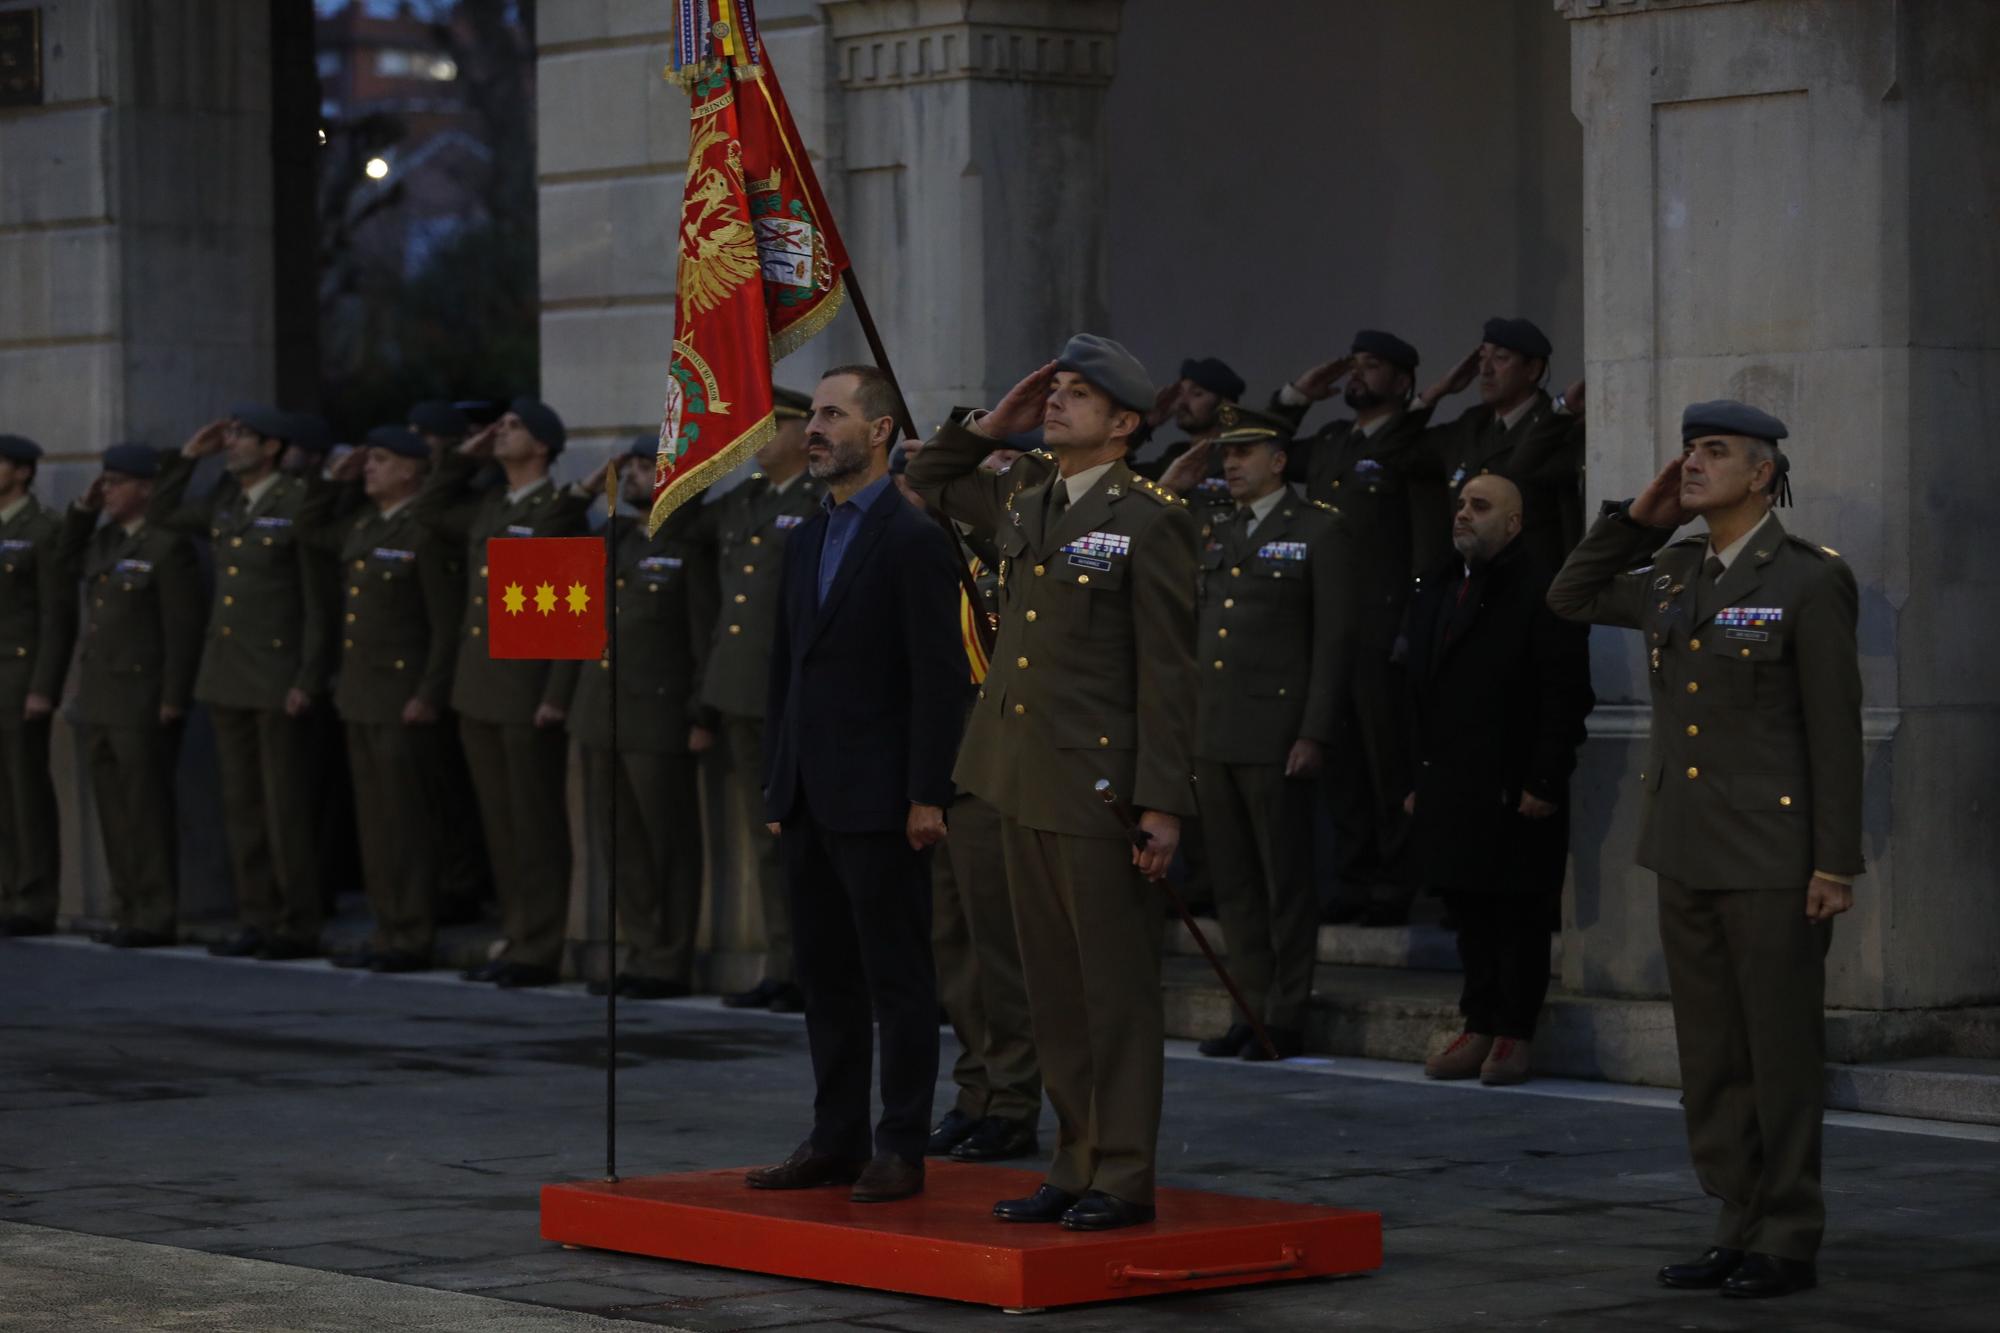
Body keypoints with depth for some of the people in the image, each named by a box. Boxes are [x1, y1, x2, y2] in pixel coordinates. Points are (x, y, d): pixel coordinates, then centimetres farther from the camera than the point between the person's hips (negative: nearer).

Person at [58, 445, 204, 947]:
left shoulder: (168, 547, -11)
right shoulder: (106, 538, 13)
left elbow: (183, 631, -13)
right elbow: (66, 558, 33)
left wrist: (173, 702, -17)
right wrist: (83, 507, 16)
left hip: (144, 702, -8)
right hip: (101, 698, 8)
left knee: (147, 810, -6)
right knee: (114, 810, 9)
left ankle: (156, 918, -2)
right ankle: (129, 910, 15)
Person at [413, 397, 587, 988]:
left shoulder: (562, 509, -9)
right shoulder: (485, 507, 13)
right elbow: (428, 510, 28)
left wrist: (559, 695, -18)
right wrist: (464, 457, 14)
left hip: (529, 694, -8)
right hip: (478, 692, 8)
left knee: (536, 827, -2)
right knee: (499, 825, 11)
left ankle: (540, 950, 2)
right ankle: (515, 937, 17)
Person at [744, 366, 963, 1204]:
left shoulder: (916, 540, -9)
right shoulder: (806, 541, 15)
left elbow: (940, 677, -13)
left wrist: (927, 796, -17)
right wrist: (777, 785, 14)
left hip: (879, 799, -8)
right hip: (809, 795, 8)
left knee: (897, 978, -1)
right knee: (825, 976, 11)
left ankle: (902, 1147, 3)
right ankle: (836, 1138, 18)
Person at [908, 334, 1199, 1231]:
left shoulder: (1150, 519, -9)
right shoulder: (1023, 496, 12)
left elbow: (1168, 672, -12)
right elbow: (928, 483, 31)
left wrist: (1163, 803, -16)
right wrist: (994, 424, 12)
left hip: (1100, 786, -7)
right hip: (1023, 783, 7)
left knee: (1116, 989, -1)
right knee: (1053, 990, 11)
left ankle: (1123, 1178, 3)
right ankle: (1076, 1166, 18)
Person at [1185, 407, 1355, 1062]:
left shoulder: (1319, 531, 0)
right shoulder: (1212, 534, 18)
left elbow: (1335, 639, -6)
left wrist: (1314, 734, -13)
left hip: (1275, 734, -6)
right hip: (1211, 733, 6)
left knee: (1286, 882, -2)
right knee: (1234, 883, 8)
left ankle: (1286, 1018, 2)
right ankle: (1253, 1007, 14)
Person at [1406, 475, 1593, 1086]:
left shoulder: (1540, 593, -8)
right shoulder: (1437, 592, 16)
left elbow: (1567, 696, -12)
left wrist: (1544, 783, -16)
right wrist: (1417, 780, 15)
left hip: (1514, 793, -7)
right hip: (1451, 792, 7)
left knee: (1519, 916, 0)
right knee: (1470, 913, 10)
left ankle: (1515, 1035, 6)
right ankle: (1479, 1029, 17)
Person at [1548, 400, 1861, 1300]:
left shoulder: (1809, 581, -10)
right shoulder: (1673, 574, 10)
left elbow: (1835, 729, -11)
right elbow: (1572, 598, 22)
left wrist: (1835, 861, -14)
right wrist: (1640, 518, 8)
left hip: (1773, 860, -7)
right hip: (1686, 852, 7)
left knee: (1782, 1056, 0)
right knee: (1711, 1060, 10)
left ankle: (1788, 1243, 7)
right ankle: (1740, 1230, 18)